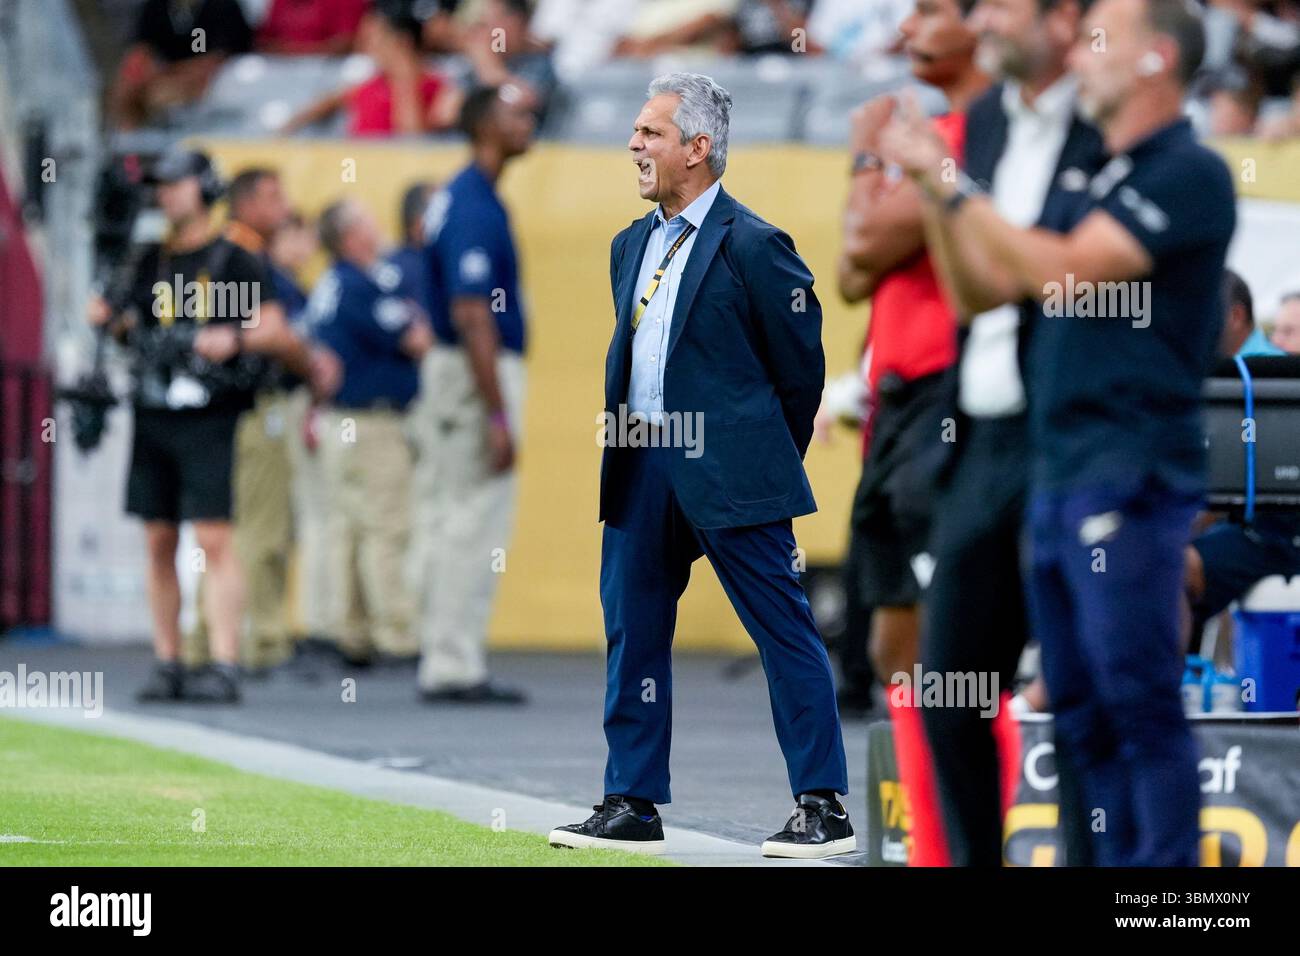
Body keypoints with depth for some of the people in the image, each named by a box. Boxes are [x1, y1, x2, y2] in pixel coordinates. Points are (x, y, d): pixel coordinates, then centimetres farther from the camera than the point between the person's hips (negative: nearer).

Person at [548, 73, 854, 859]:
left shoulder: (752, 247, -9)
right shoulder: (631, 247, 13)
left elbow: (802, 369, -3)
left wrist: (766, 463, 6)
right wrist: (632, 442, 17)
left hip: (728, 471, -7)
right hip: (642, 470, 8)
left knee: (786, 634, -2)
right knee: (633, 636, 9)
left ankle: (825, 808, 1)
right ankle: (633, 806, 16)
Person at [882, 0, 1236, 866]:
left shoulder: (1188, 173, -9)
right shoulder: (1107, 179, 20)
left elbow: (1065, 272, -17)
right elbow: (1006, 276, 21)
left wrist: (951, 185, -12)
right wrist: (933, 182, 14)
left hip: (1129, 477, -9)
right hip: (1061, 473, 9)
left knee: (1140, 701, -10)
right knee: (1082, 712, 9)